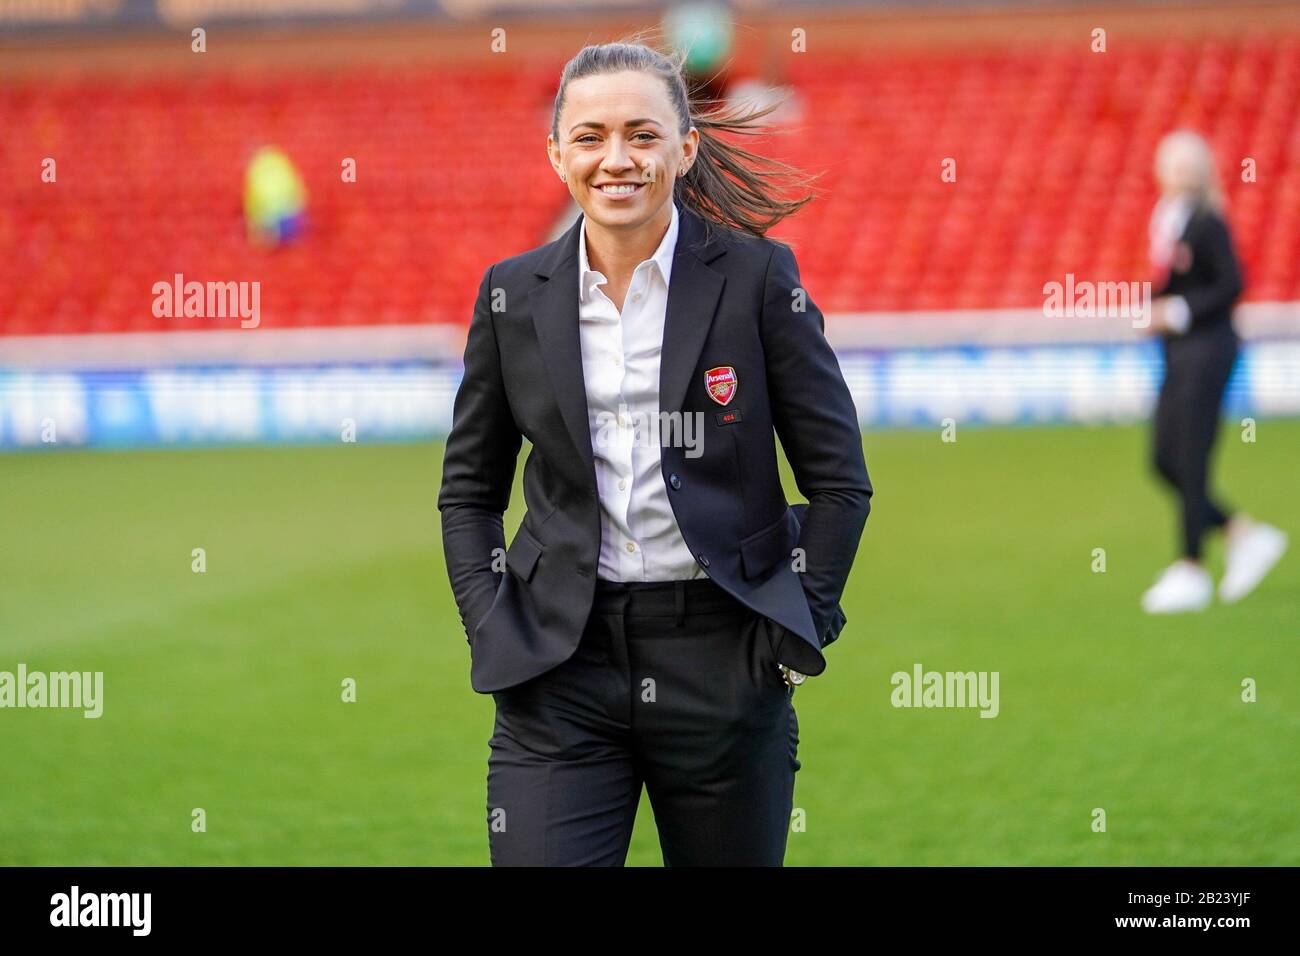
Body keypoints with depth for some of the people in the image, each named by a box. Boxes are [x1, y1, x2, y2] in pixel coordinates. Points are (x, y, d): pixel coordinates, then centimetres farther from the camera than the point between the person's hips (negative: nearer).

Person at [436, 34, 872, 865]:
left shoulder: (757, 278, -2)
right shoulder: (516, 296, 5)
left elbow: (839, 478, 2)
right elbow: (469, 491, 14)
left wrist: (799, 632, -4)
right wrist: (492, 632, 2)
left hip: (721, 660, -1)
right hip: (558, 665, 1)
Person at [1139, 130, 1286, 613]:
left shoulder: (1207, 223, -14)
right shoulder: (1165, 217, 11)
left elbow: (1231, 284, -19)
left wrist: (1179, 313, -20)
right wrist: (1156, 310, 3)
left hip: (1206, 350, -9)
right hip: (1178, 354, 9)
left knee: (1191, 464, -5)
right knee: (1165, 461, 9)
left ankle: (1191, 570, 1)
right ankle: (1245, 533, 19)